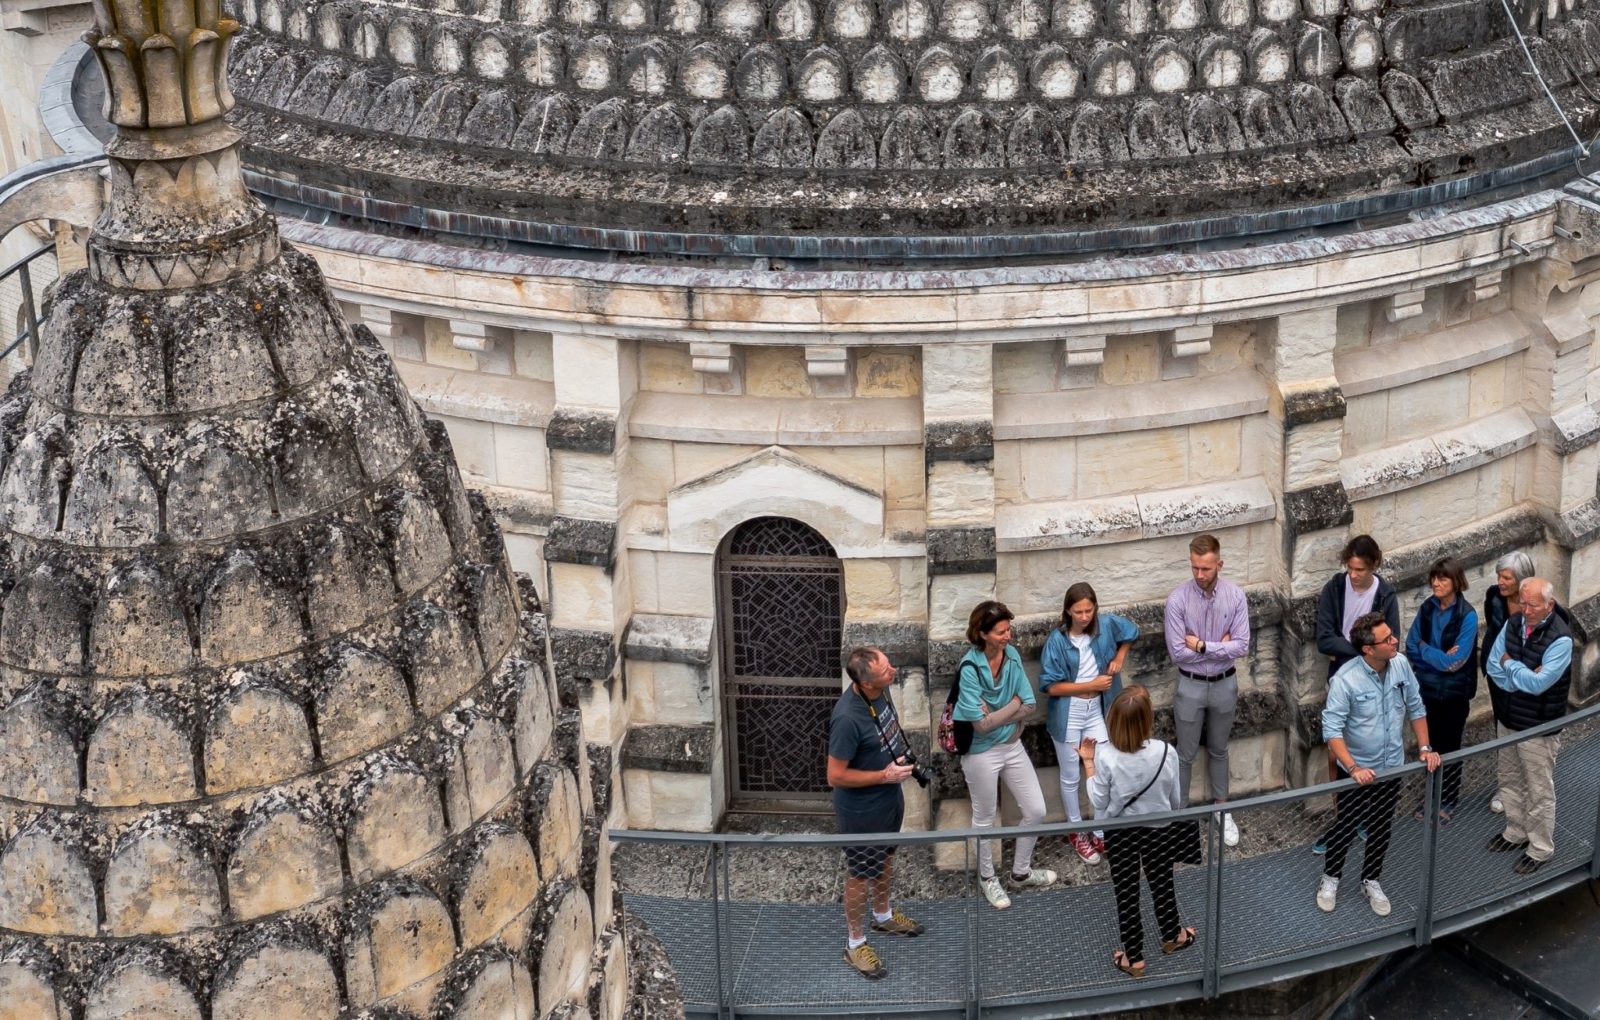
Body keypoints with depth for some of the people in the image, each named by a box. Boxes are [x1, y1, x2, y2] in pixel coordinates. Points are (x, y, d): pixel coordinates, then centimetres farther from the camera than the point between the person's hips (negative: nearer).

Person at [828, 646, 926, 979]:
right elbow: (835, 776, -28)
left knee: (885, 858, 29)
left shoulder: (879, 691, -11)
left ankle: (883, 915, 53)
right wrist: (884, 775, -26)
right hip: (862, 810, -8)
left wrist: (901, 758, 11)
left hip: (889, 797, 8)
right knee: (861, 875, 12)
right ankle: (855, 944, 32)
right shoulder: (848, 719, -36)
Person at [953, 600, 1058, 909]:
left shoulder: (1012, 655, -7)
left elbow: (1027, 704, -6)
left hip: (1012, 745, 6)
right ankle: (987, 878, 36)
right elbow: (981, 724, -24)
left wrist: (995, 714, -17)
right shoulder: (970, 668, -24)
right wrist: (1011, 708, -13)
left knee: (1036, 810, 12)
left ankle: (1021, 872, 33)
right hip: (981, 752, -6)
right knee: (985, 819, 14)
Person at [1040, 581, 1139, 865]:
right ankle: (1077, 833, 30)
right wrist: (1090, 685, -20)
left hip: (1097, 711, 3)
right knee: (1071, 777, 12)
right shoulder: (1057, 640, -20)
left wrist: (1119, 659, -1)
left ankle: (1101, 832, 23)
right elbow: (1050, 686, -18)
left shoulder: (1107, 625, -10)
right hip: (1068, 715, -3)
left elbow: (1130, 632, 14)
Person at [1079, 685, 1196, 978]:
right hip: (1158, 830, 1)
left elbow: (1099, 803, -16)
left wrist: (1088, 762, -8)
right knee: (1162, 884, 25)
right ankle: (1172, 936, 48)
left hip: (1120, 833, -1)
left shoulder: (1104, 755, -27)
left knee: (1126, 893, 15)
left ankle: (1134, 958, 28)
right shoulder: (1165, 752, -23)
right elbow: (1176, 801, -9)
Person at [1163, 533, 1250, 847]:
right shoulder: (1178, 599, -19)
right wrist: (1219, 647, -16)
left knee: (1219, 751, 19)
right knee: (1186, 754, 10)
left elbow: (1241, 646, -16)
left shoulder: (1235, 595, -12)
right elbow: (1177, 653, -20)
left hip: (1225, 684, 2)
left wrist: (1202, 646, -21)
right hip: (1191, 686, -2)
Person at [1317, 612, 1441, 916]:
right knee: (1346, 827, 11)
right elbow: (1332, 729, -25)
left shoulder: (1401, 665, -11)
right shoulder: (1345, 680, -27)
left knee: (1381, 828, 18)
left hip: (1391, 766, 4)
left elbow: (1415, 708, 3)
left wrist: (1424, 748, -2)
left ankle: (1371, 880, 38)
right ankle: (1330, 877, 35)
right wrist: (1353, 768, -33)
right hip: (1358, 770, -4)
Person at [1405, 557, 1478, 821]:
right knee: (1430, 746, 16)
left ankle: (1448, 803, 27)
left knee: (1449, 749, 11)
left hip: (1454, 693, -4)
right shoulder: (1427, 608, -4)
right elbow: (1411, 648, -1)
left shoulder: (1467, 616, -19)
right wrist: (1439, 658, -15)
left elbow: (1455, 662, -21)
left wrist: (1425, 649, -10)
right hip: (1428, 689, 4)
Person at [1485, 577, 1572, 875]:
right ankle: (1516, 832, 40)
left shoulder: (1560, 639, -24)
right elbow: (1493, 665, -4)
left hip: (1538, 727, -7)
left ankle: (1541, 849, 19)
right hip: (1507, 718, 7)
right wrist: (1524, 679, -17)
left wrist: (1510, 665, -13)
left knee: (1539, 792, 5)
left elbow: (1538, 683, -27)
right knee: (1510, 781, 22)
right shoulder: (1513, 623, -3)